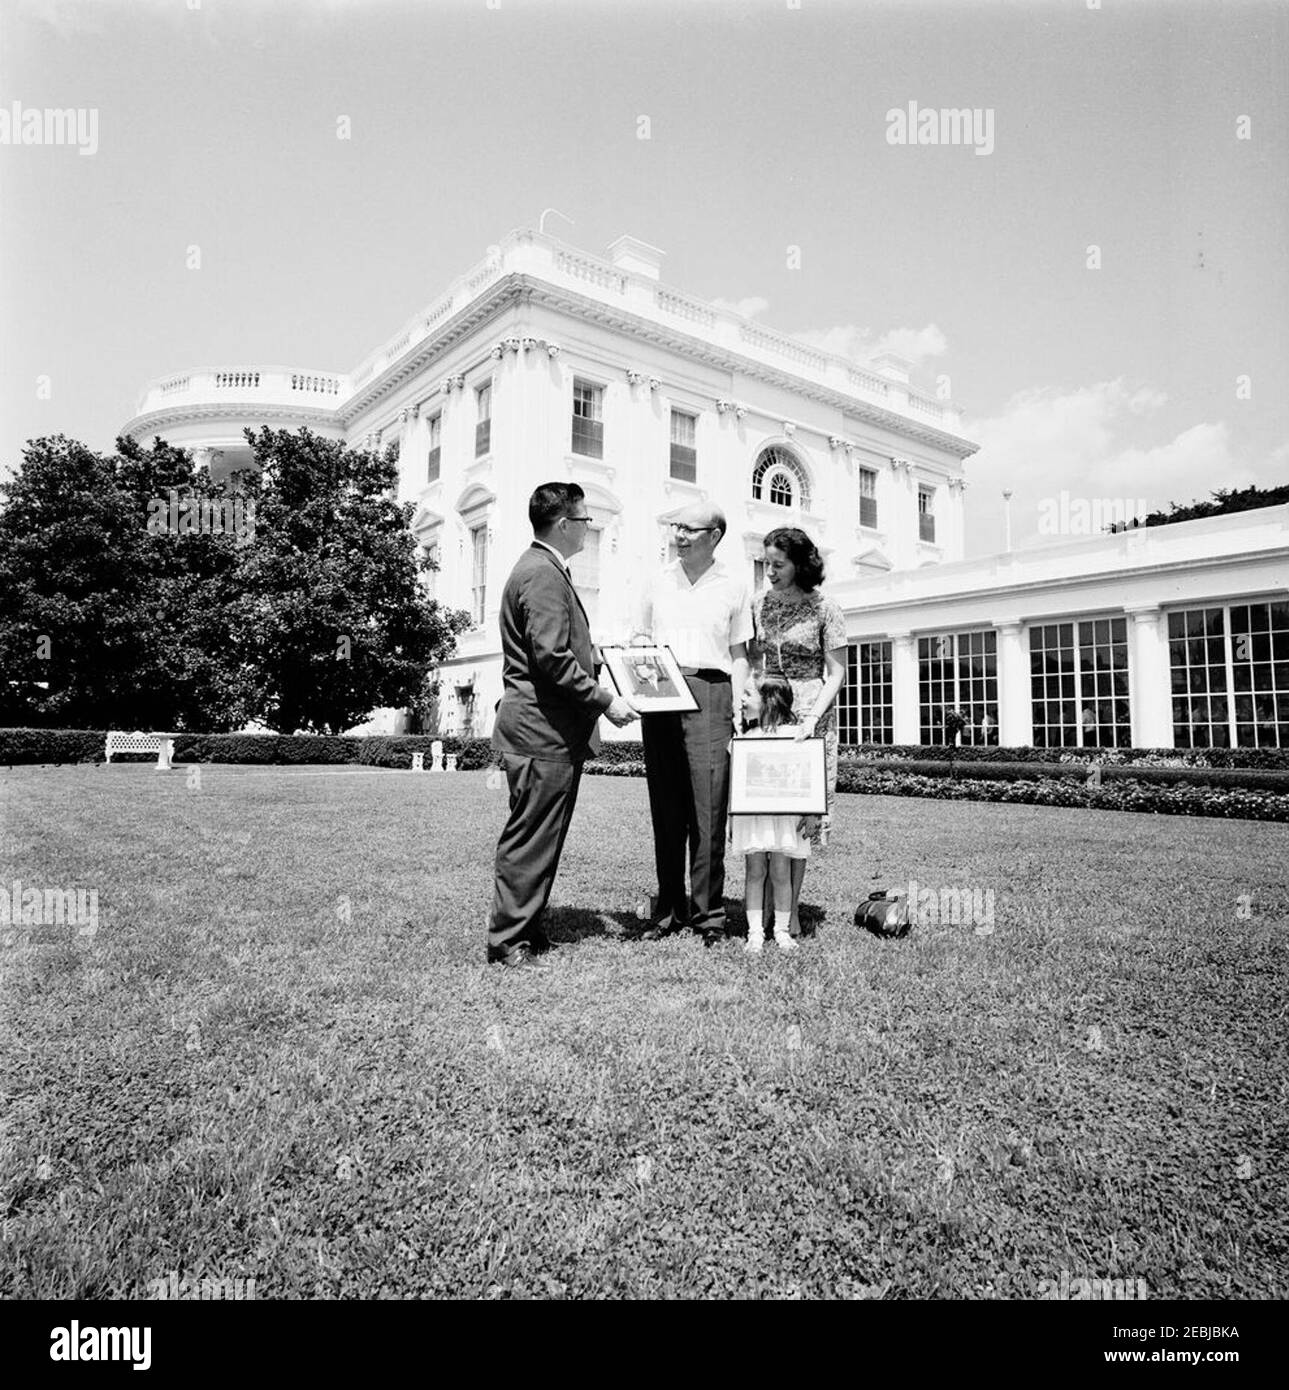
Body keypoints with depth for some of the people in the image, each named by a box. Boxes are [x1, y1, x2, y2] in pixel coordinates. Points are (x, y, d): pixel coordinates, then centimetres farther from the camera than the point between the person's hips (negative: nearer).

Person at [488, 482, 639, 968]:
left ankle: (525, 930, 26)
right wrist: (605, 701, -17)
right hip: (543, 731, -11)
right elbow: (552, 659, -22)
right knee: (530, 840, -2)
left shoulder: (545, 569, 19)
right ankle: (508, 940, 10)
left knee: (539, 839, 16)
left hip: (552, 731, 11)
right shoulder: (542, 574, -15)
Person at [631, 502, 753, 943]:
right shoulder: (657, 584, 15)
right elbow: (639, 640, 19)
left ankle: (708, 913, 3)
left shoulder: (734, 589, 10)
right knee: (665, 808, 4)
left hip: (709, 694, -2)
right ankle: (669, 909, 12)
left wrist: (739, 712, 0)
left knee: (708, 809, -6)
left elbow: (739, 656, 10)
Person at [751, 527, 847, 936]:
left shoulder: (824, 609, -4)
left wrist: (813, 719, -16)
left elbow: (836, 673, -4)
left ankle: (790, 910, 7)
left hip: (808, 711, -3)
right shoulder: (759, 604, 8)